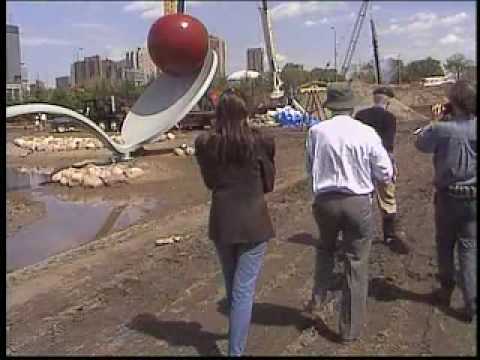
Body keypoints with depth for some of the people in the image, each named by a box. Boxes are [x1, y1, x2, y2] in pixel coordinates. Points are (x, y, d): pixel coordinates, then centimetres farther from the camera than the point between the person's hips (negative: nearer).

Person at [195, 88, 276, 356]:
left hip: (222, 222, 3)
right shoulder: (261, 142, -10)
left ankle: (237, 334, 45)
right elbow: (269, 184, 2)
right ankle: (236, 350, 7)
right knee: (244, 289, 4)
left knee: (232, 284, 23)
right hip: (253, 223, -3)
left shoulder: (205, 144, -4)